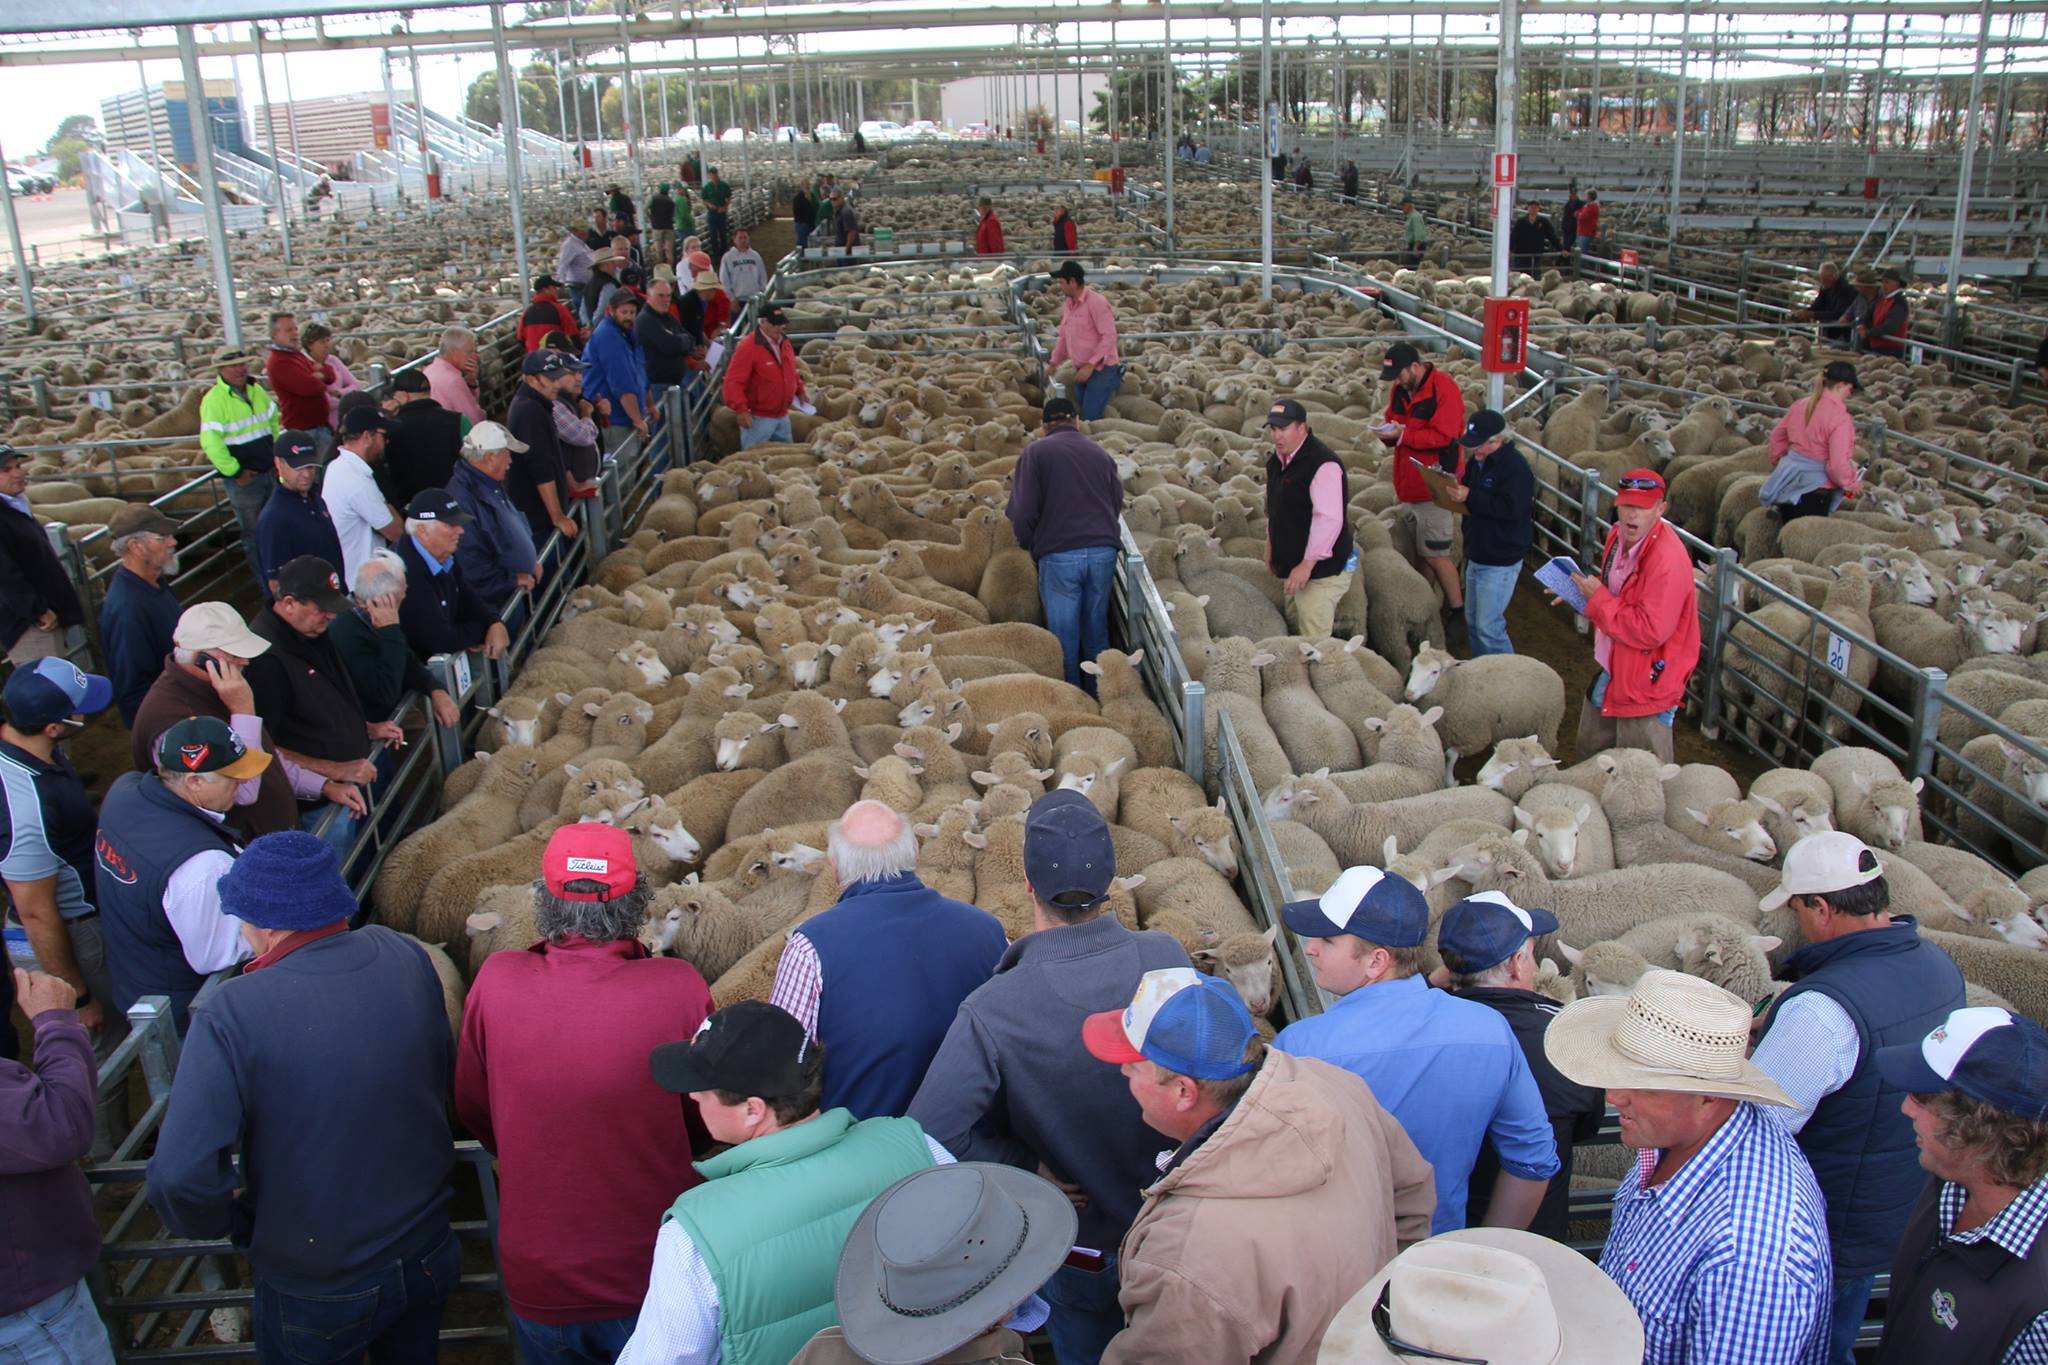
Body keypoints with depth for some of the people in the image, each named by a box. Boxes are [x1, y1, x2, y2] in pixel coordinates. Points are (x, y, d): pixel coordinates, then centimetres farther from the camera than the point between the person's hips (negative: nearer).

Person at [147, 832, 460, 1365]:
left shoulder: (229, 1015, -28)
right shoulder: (405, 956, -13)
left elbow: (180, 1175, -31)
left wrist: (229, 1221, -10)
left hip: (316, 1294, -4)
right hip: (428, 1255, 4)